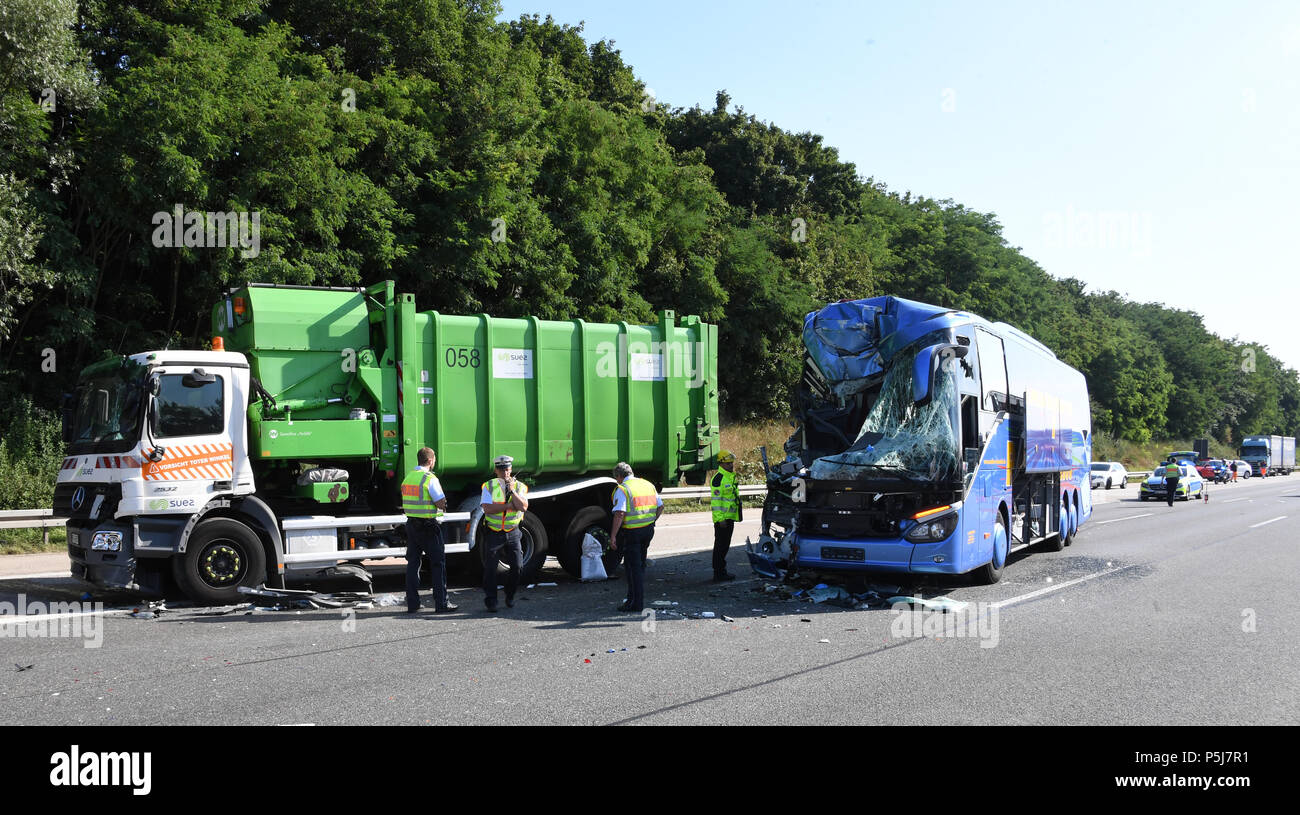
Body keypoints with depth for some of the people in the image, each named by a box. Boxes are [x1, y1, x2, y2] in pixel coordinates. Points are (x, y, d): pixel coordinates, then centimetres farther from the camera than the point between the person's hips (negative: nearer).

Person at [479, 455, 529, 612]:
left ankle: (510, 597, 19)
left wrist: (512, 491, -20)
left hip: (512, 533, 2)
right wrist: (509, 506, -14)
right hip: (493, 533, -1)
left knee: (517, 566, -2)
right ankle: (490, 601, 2)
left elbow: (523, 507, -12)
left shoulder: (520, 487, 4)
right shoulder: (489, 486, -1)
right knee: (490, 567, -5)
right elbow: (487, 508, -14)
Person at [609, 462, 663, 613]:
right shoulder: (648, 484, 12)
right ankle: (635, 596, 27)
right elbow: (660, 507, 14)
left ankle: (636, 603, 0)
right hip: (649, 530, 7)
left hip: (632, 532, -7)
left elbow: (620, 514, -20)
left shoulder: (622, 490, -10)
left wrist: (613, 536, -17)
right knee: (640, 565, 19)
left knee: (633, 567, 0)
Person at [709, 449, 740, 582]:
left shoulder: (731, 476, 16)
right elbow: (716, 500, -19)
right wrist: (720, 519, -23)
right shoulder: (718, 479, -15)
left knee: (725, 545, 15)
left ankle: (722, 571, 22)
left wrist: (736, 516, 26)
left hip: (730, 517, 10)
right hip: (722, 519, -10)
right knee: (720, 545, -6)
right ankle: (718, 574, -2)